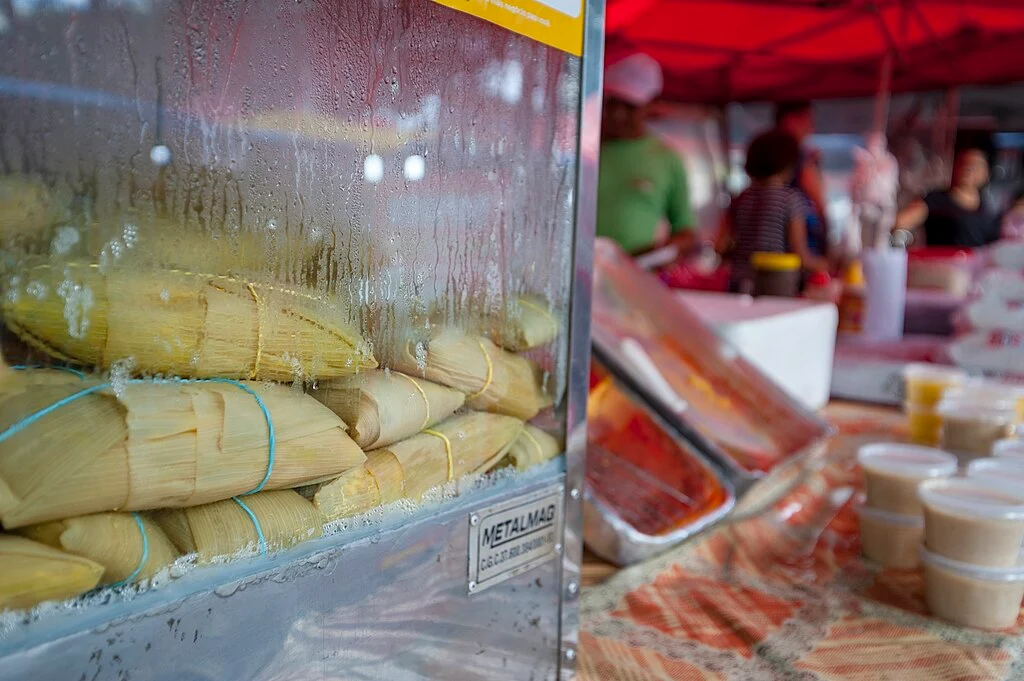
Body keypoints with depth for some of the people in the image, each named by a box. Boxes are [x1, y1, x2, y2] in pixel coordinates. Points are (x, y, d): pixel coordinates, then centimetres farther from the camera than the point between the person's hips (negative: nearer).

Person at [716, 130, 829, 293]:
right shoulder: (791, 199, -7)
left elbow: (721, 246, 7)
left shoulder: (741, 198, 6)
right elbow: (802, 257, -8)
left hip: (738, 285, 5)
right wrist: (828, 265, 10)